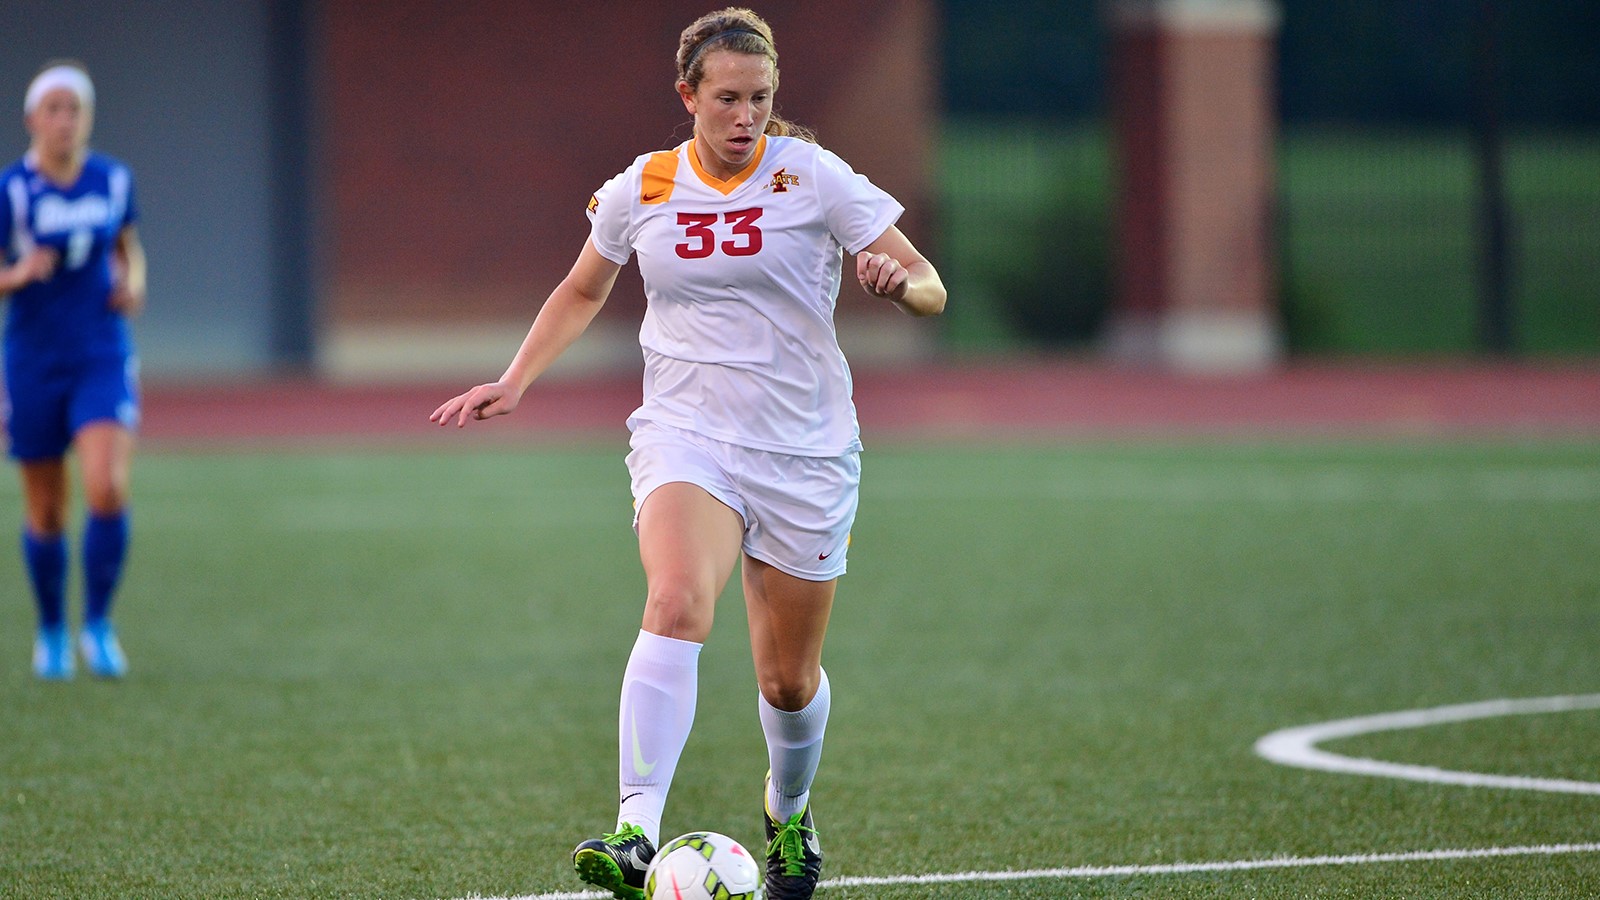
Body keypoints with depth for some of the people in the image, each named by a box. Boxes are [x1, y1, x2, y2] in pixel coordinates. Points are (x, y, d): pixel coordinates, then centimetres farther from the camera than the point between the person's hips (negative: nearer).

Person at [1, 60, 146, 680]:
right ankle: (51, 632, 30)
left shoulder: (114, 180, 0)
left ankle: (98, 624, -1)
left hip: (104, 358, 1)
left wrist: (132, 287, -2)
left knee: (107, 490, -19)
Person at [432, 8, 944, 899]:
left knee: (789, 680, 8)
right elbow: (583, 292, 21)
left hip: (805, 454, 0)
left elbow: (929, 288, -6)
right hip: (685, 438, 0)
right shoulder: (642, 189, 2)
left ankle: (789, 815, 42)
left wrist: (900, 281, -29)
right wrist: (516, 381, 9)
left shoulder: (813, 176, -5)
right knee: (677, 603, -30)